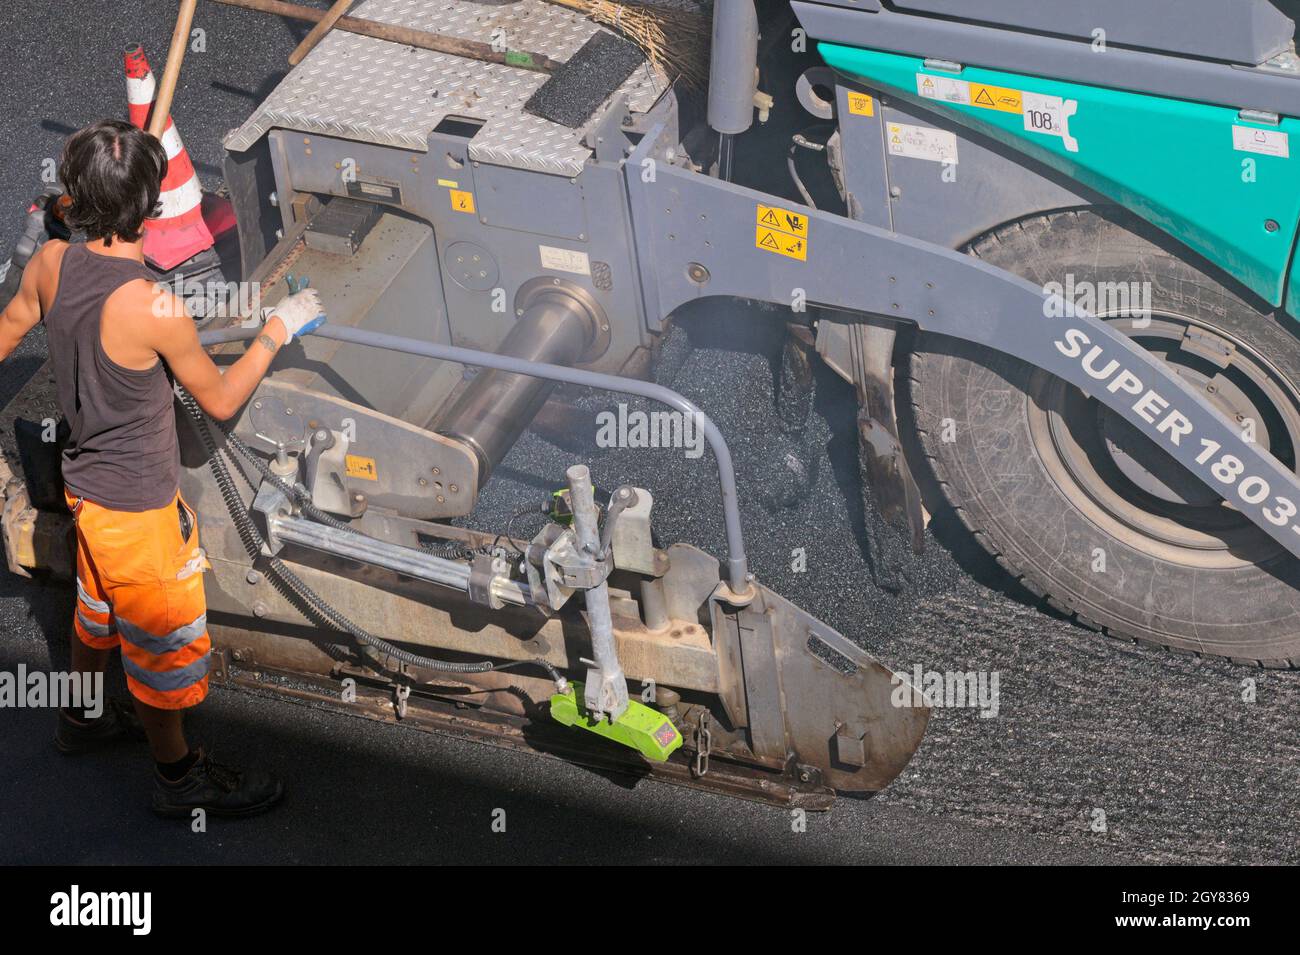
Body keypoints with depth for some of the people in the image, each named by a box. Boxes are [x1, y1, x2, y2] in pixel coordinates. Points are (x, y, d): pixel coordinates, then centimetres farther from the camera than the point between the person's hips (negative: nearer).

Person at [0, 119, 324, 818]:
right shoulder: (155, 308, -33)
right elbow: (220, 401, -18)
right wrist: (277, 330, -6)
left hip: (86, 484, 7)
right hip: (137, 507, -7)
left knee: (101, 608, 32)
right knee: (163, 642, 14)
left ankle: (81, 718, 54)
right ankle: (178, 777, 33)